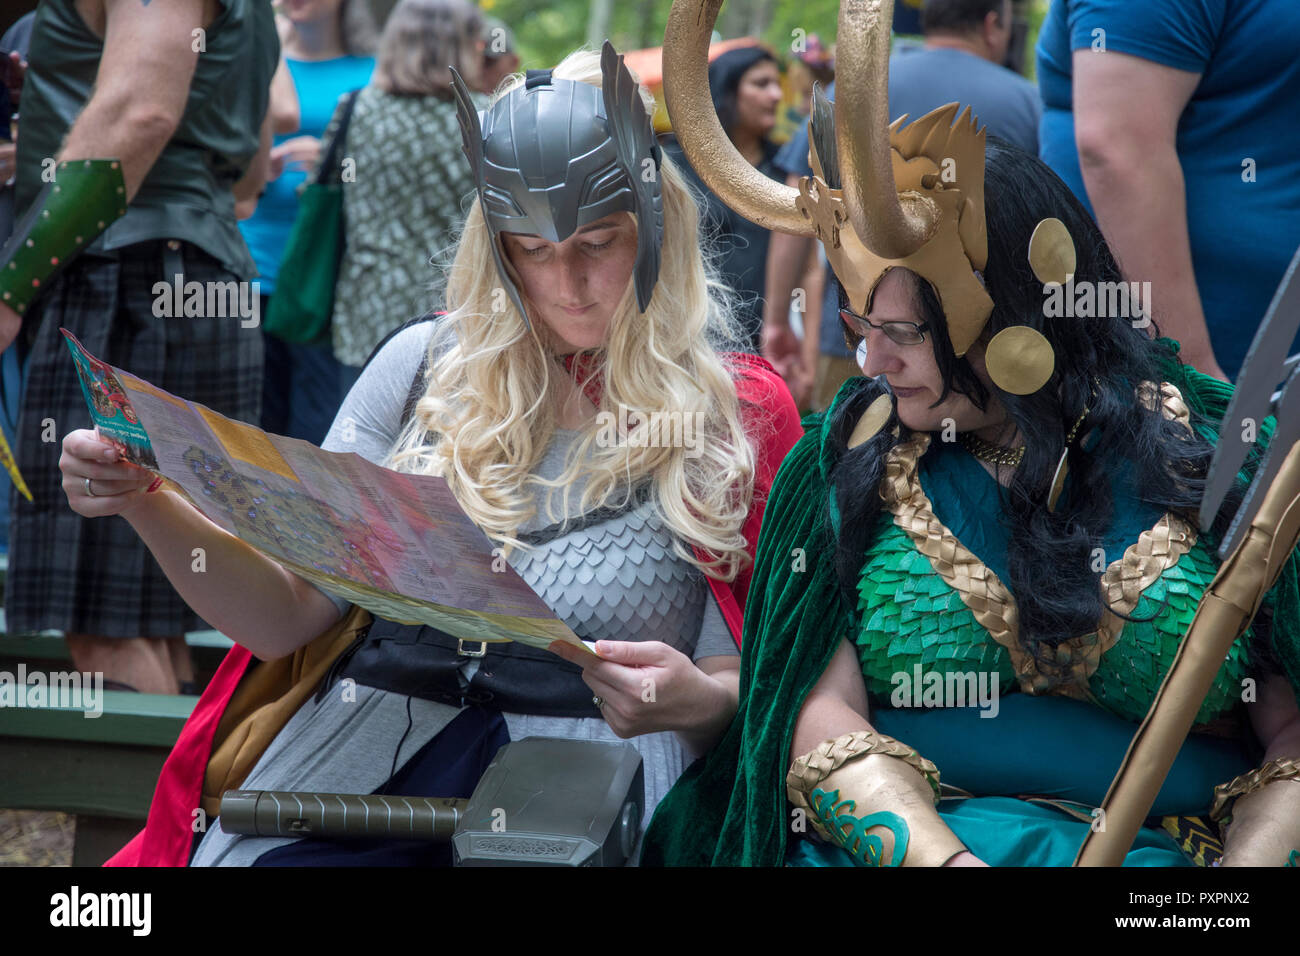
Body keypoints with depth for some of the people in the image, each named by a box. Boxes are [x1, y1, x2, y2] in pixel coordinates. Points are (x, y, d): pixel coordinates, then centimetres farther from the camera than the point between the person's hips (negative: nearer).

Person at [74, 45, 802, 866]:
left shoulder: (737, 409, 4)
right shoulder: (427, 367, 11)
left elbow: (757, 676, 5)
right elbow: (288, 616, 10)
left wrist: (697, 701, -18)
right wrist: (150, 505, -6)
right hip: (360, 766, 2)